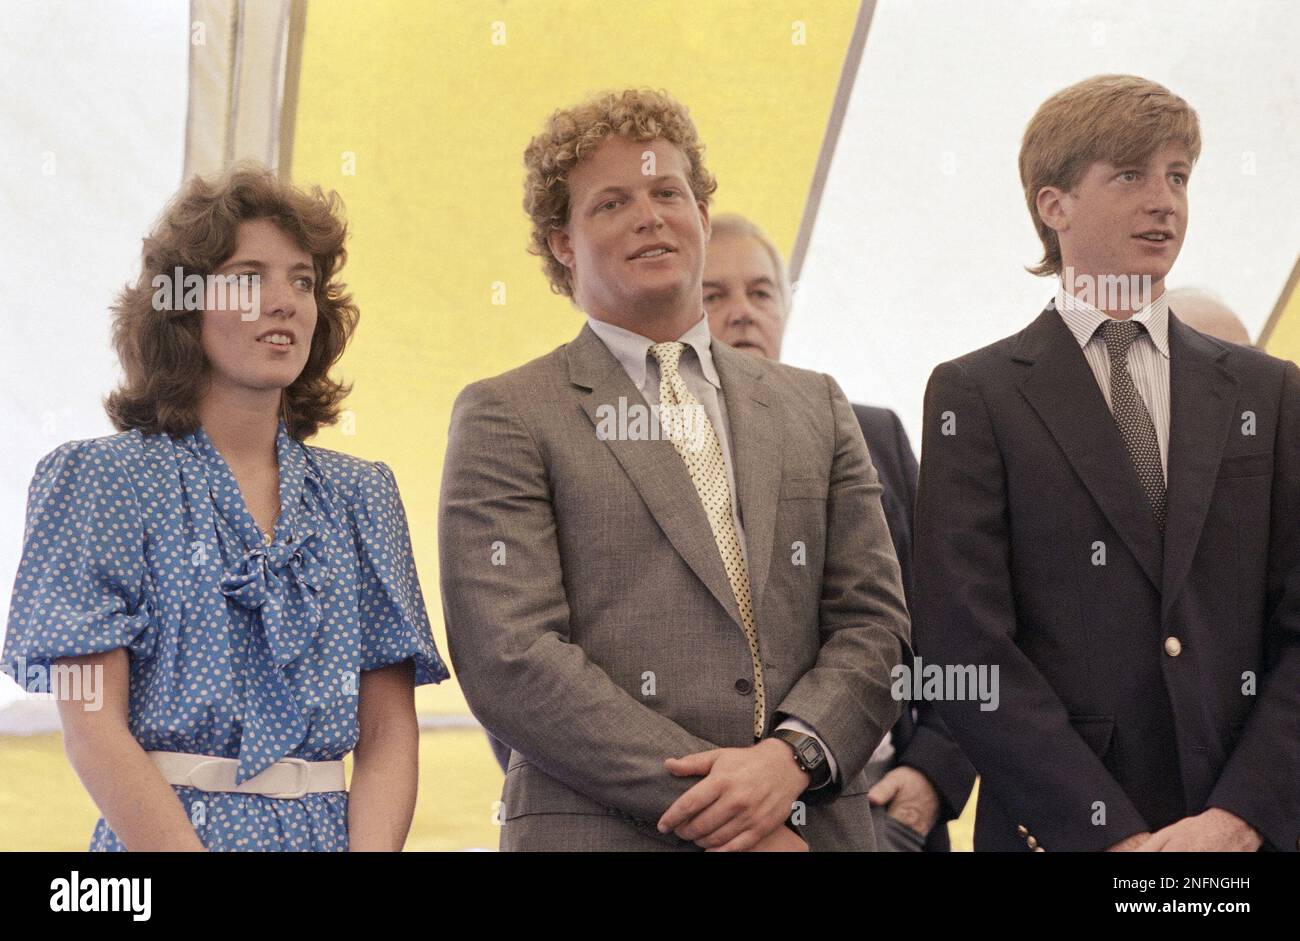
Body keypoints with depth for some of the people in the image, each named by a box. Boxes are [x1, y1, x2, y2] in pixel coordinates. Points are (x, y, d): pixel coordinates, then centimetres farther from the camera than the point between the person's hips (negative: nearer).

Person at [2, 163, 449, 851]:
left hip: (331, 830, 4)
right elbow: (91, 727, -9)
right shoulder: (104, 479, -1)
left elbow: (389, 728, 5)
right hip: (155, 835, -3)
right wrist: (190, 847, -19)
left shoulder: (361, 495, 10)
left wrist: (372, 847, -12)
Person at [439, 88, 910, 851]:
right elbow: (508, 662, -9)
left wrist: (792, 755, -11)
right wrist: (709, 811, -15)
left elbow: (874, 619, 8)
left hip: (817, 825, 3)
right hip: (602, 829, -3)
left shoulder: (817, 408, 13)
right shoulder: (504, 418, 1)